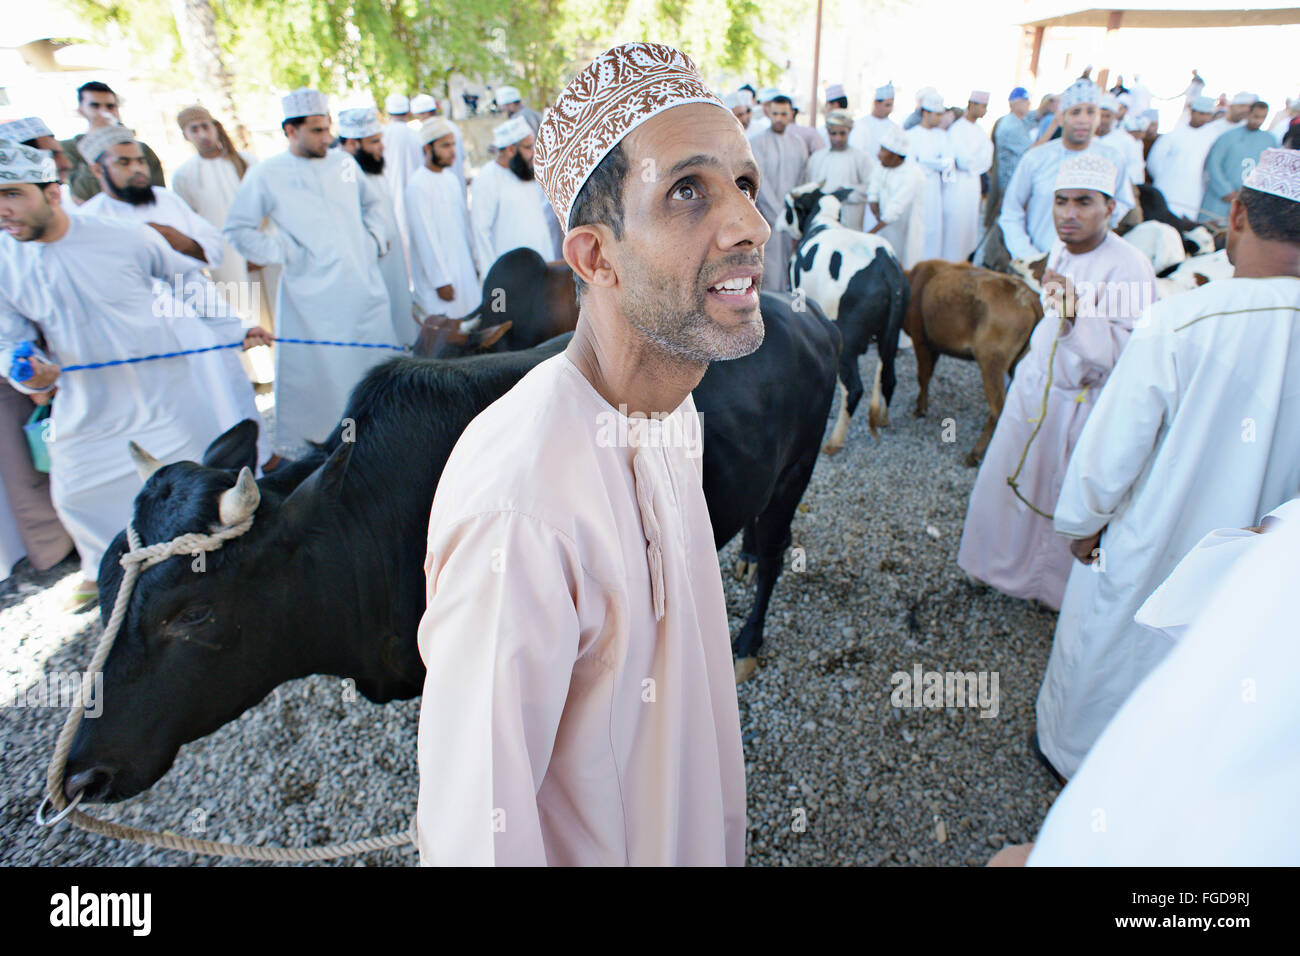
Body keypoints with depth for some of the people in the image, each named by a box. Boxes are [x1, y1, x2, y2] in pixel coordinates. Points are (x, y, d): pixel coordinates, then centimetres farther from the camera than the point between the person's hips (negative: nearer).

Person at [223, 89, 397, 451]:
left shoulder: (344, 162, 9)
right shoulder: (265, 175, -2)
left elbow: (368, 205, 26)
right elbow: (237, 230, 2)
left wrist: (376, 238, 10)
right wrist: (282, 253, -7)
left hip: (366, 288, 4)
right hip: (312, 298, -4)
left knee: (379, 362, 10)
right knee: (315, 370, 2)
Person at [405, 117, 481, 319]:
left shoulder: (451, 178, 10)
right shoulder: (417, 186, -14)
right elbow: (425, 238, -16)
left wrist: (476, 261, 16)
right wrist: (440, 281, -16)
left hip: (464, 268, 8)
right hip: (438, 274, -8)